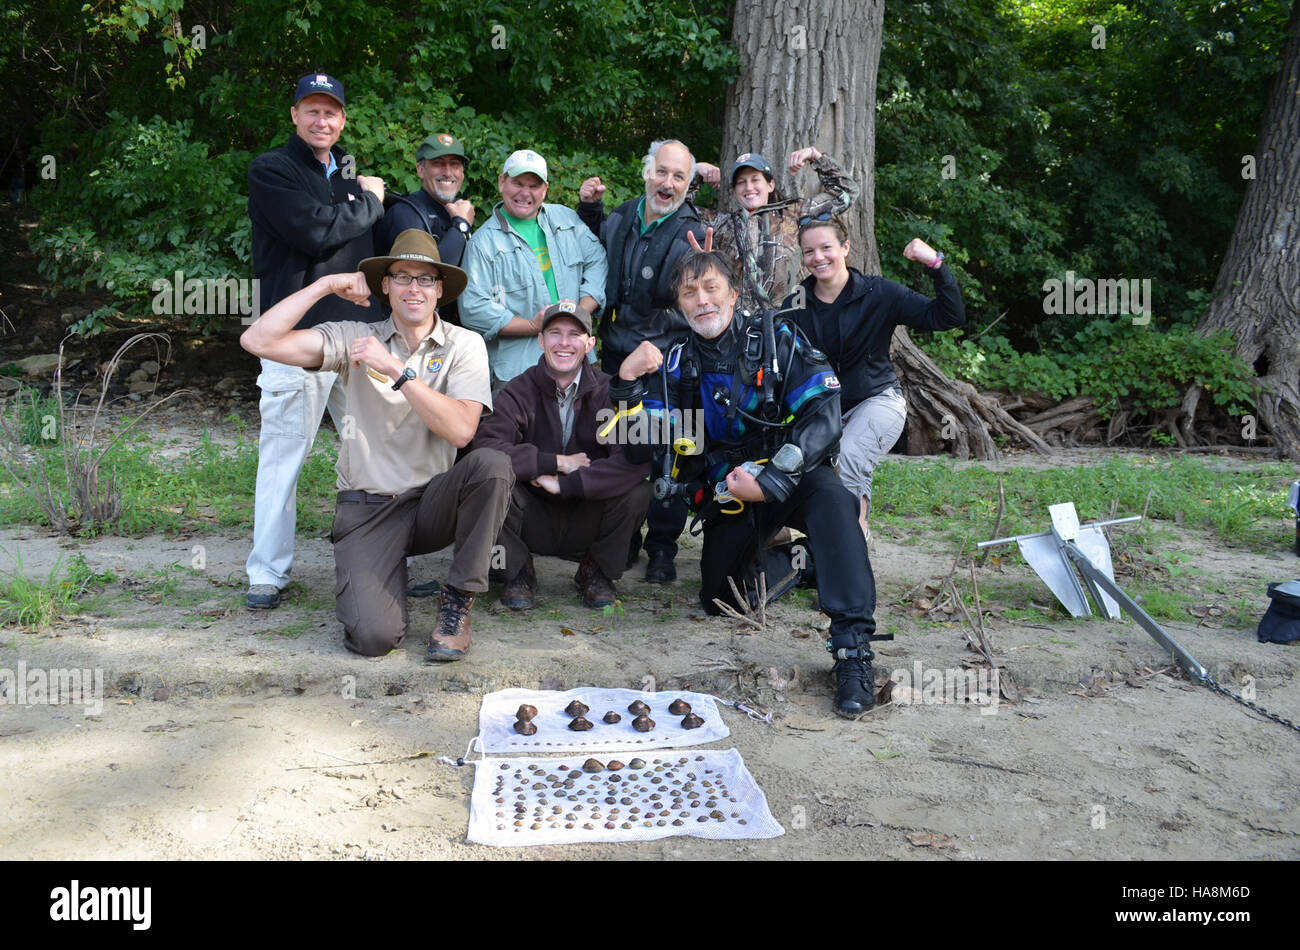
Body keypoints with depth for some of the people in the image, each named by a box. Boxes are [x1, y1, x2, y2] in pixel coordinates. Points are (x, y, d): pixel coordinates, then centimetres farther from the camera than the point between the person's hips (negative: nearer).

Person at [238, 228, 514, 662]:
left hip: (433, 503, 1)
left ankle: (457, 599, -12)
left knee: (491, 464, -31)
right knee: (373, 636, -21)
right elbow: (257, 341, -10)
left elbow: (461, 430, -17)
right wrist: (324, 284, -10)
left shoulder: (464, 345, 0)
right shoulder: (355, 338, 1)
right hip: (367, 508, -1)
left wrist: (397, 370, -21)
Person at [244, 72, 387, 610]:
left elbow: (374, 244, 27)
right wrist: (368, 202, -2)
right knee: (283, 454, -2)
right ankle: (268, 572, 8)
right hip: (296, 331, -6)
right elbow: (315, 232, -15)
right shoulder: (271, 171, 0)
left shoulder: (349, 172, 21)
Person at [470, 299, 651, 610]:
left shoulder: (608, 392, -7)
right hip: (533, 523, 0)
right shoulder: (520, 391, -6)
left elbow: (636, 459, -23)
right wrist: (556, 462, -24)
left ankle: (595, 572, 3)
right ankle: (519, 572, 0)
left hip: (585, 523, 1)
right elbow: (484, 446, -24)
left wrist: (565, 483, -27)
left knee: (637, 492, -27)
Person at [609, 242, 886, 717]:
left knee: (830, 498, -36)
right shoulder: (678, 362, 4)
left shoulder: (775, 339, -4)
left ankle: (853, 647, -37)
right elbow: (639, 443, -3)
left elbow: (823, 416, -14)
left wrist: (769, 481, -24)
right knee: (721, 599, -10)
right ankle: (783, 561, 23)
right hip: (726, 495, 3)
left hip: (790, 475, -3)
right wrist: (628, 381, -19)